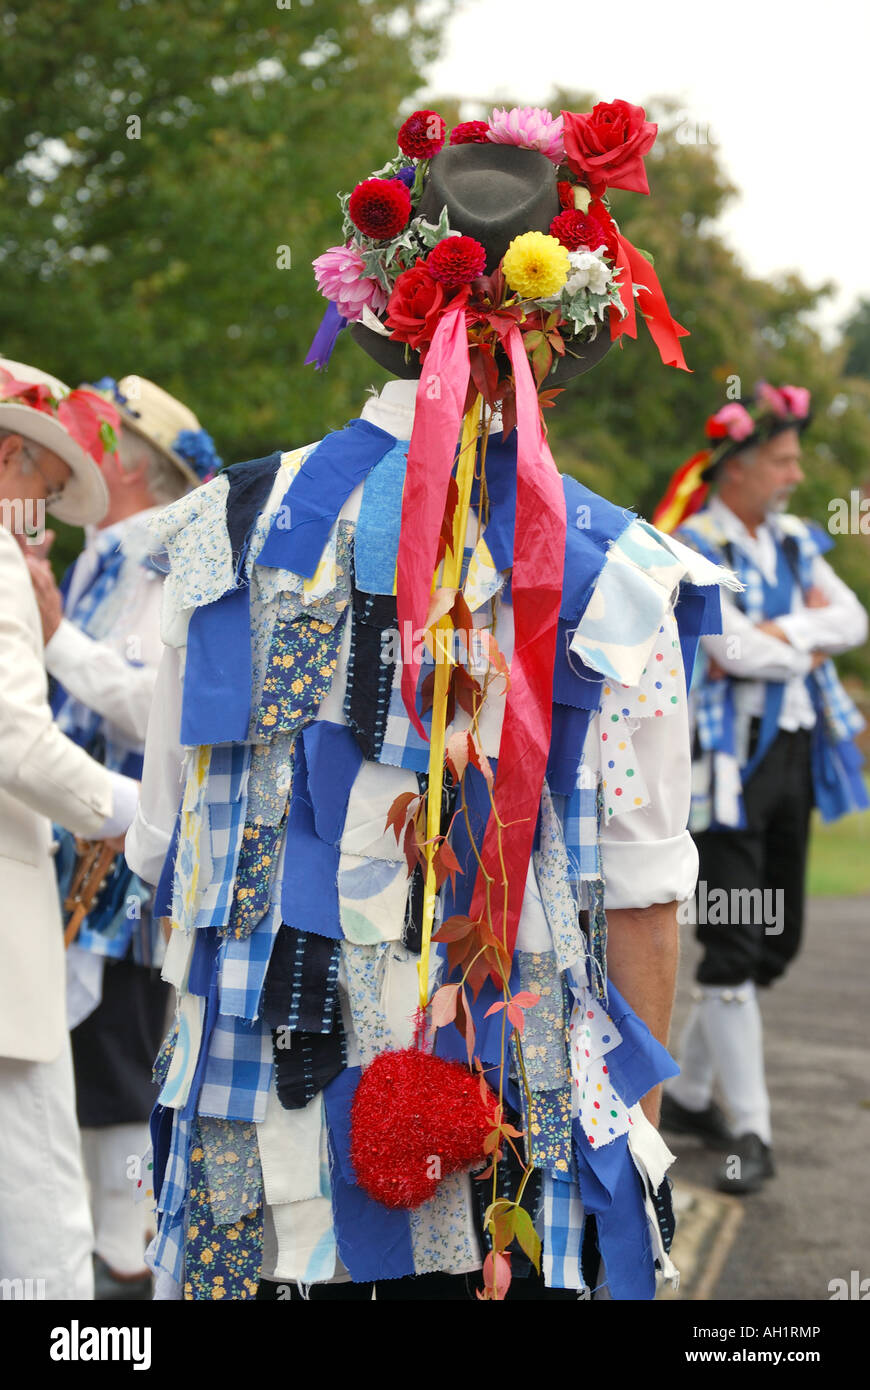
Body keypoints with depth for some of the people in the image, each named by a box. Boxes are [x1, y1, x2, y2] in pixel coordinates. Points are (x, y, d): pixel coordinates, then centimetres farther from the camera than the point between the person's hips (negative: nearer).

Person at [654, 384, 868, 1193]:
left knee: (775, 942, 12)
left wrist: (780, 633, -12)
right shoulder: (692, 548, -11)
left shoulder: (793, 541, 13)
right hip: (727, 759, -8)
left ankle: (689, 1092, 27)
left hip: (792, 754, 8)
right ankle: (749, 1133, -2)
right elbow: (736, 649, -21)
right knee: (731, 948, -7)